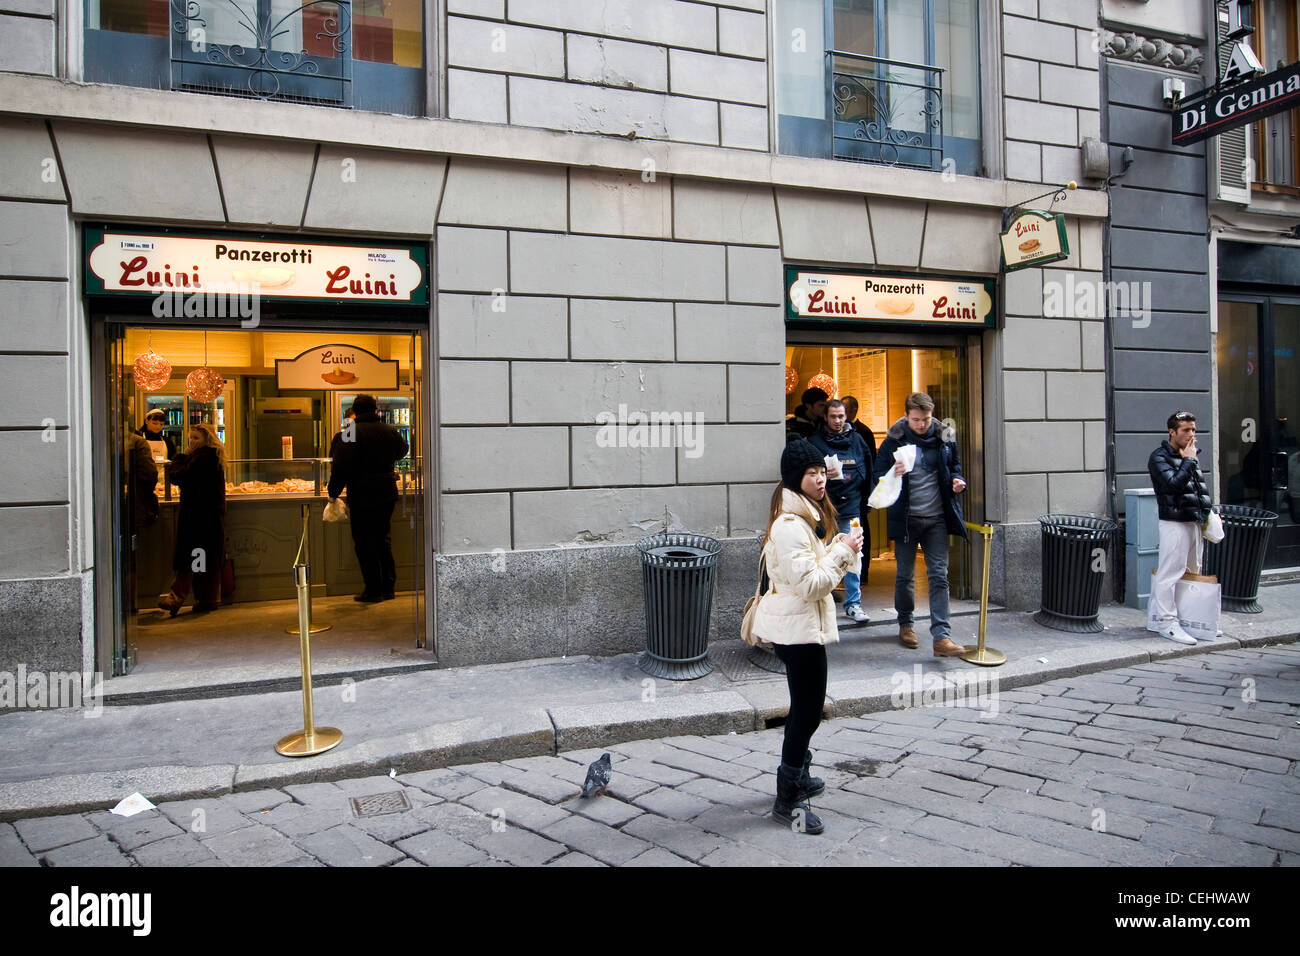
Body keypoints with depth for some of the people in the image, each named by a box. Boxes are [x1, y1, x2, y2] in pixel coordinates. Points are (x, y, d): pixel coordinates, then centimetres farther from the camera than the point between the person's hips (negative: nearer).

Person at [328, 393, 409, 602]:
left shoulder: (350, 435, -11)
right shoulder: (390, 431, 4)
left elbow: (340, 467, -16)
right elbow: (402, 450, 23)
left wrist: (334, 492, -6)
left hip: (362, 495, -5)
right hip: (387, 491, 5)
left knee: (364, 541, 3)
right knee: (383, 537, 16)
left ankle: (374, 590, 5)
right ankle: (388, 587, 19)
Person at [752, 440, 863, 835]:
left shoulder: (809, 516, 11)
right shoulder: (790, 525, -23)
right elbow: (809, 584, -25)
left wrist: (843, 549, -1)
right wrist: (842, 551, -18)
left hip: (801, 626, 11)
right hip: (798, 628, -11)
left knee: (805, 706, 22)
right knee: (807, 710, -3)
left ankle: (798, 776, 38)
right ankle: (786, 800, 8)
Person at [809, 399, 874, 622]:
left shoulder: (857, 440, 9)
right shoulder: (815, 441, 3)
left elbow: (869, 471, 14)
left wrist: (866, 499, 9)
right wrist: (822, 476, -16)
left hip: (851, 507, 2)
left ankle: (853, 604, 11)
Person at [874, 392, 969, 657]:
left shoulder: (944, 440, 3)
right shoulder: (893, 442, -4)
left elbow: (954, 467, 18)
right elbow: (878, 477, -2)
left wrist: (956, 481, -4)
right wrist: (892, 475, -25)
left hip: (936, 518, 2)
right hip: (906, 518, -1)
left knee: (939, 576, -3)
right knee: (905, 575, 10)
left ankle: (941, 637, -5)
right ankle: (905, 624, 30)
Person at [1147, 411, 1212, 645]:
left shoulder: (1191, 455, 16)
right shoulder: (1160, 457, -8)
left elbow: (1200, 489, 23)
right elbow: (1174, 484, -23)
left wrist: (1207, 513, 16)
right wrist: (1188, 460, -14)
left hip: (1194, 522, 9)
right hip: (1174, 522, -9)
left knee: (1194, 572, 13)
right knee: (1170, 574, -8)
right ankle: (1167, 622, -4)